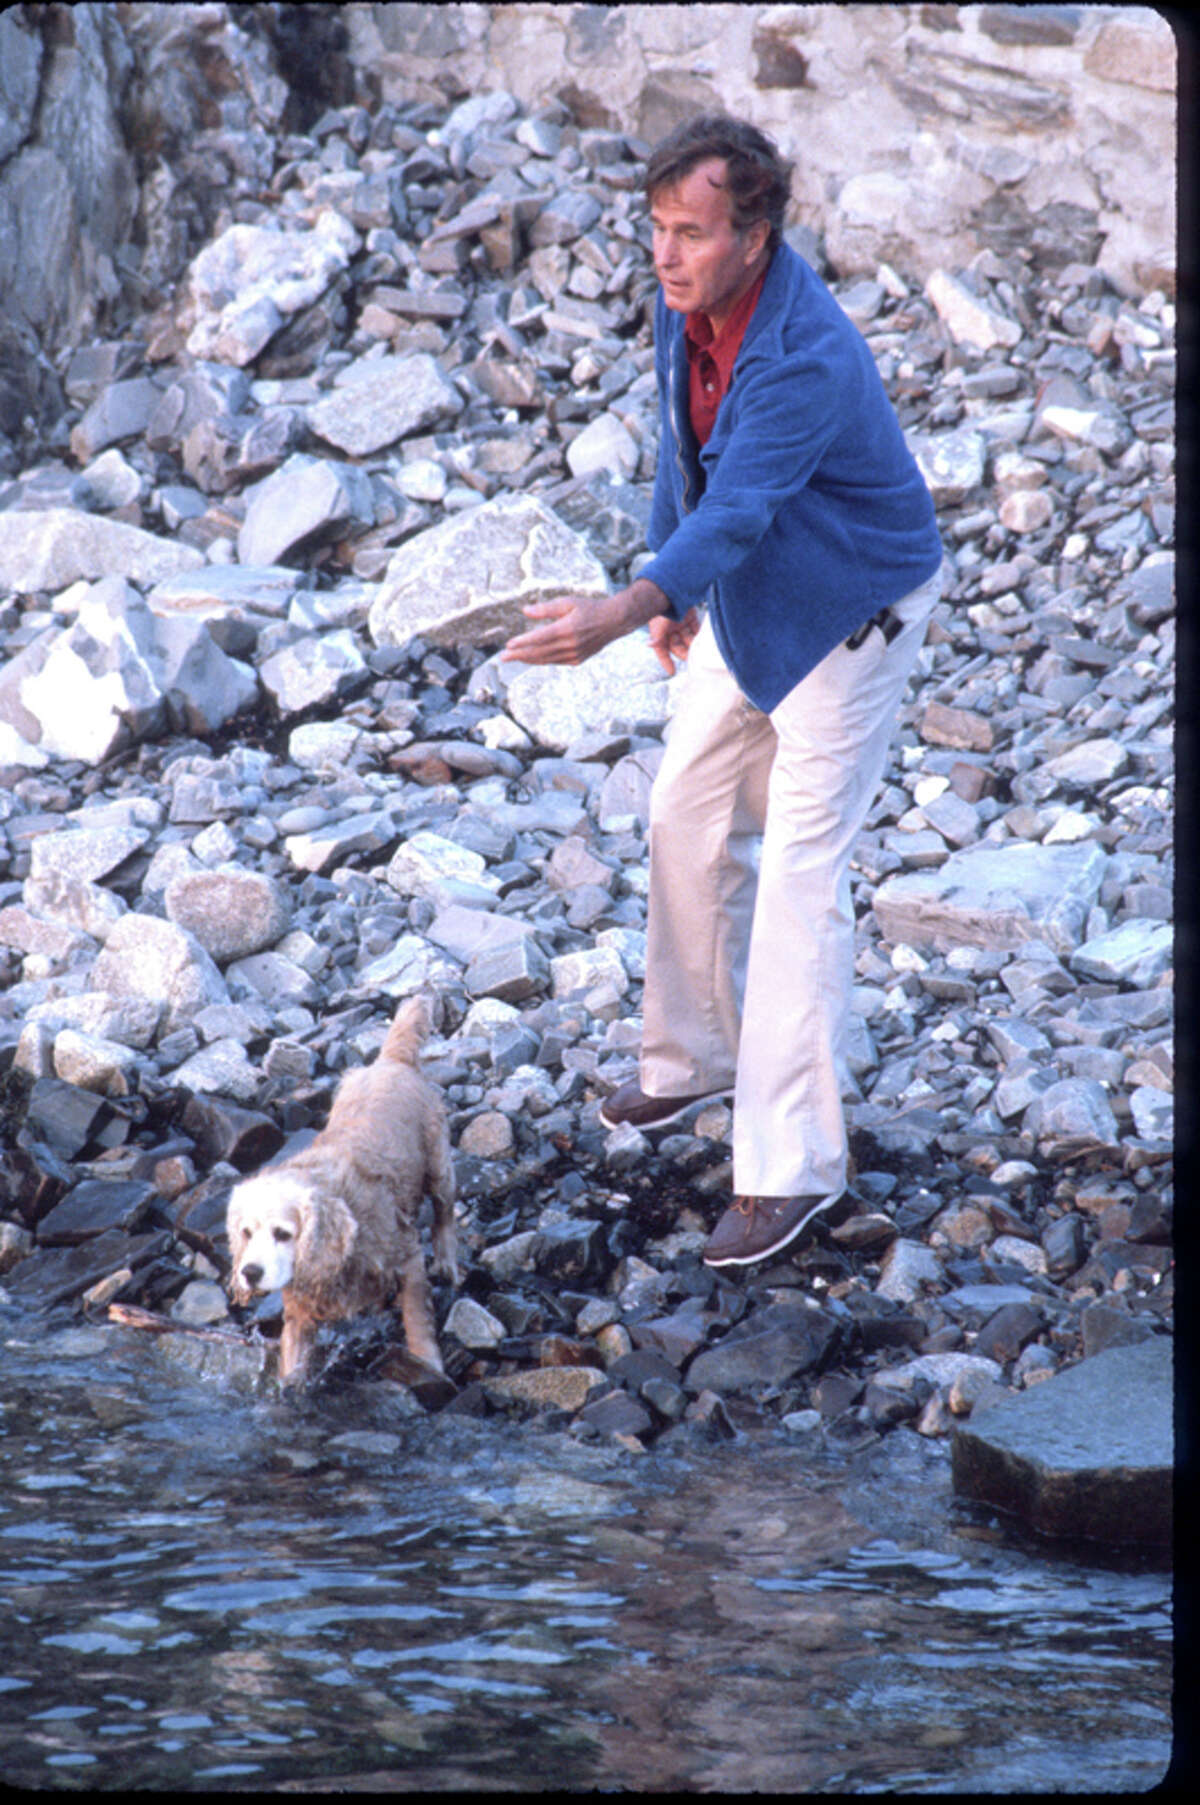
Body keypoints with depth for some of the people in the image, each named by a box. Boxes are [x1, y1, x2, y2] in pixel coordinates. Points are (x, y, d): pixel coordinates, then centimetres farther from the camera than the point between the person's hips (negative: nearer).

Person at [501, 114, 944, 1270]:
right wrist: (674, 595, 14)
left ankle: (792, 1164, -5)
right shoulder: (686, 304, -10)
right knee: (687, 823, 16)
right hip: (747, 599, 8)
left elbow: (732, 516, -45)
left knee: (799, 873, -9)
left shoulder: (805, 359, -36)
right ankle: (696, 1056, 37)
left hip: (847, 612, -8)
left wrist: (620, 613, -59)